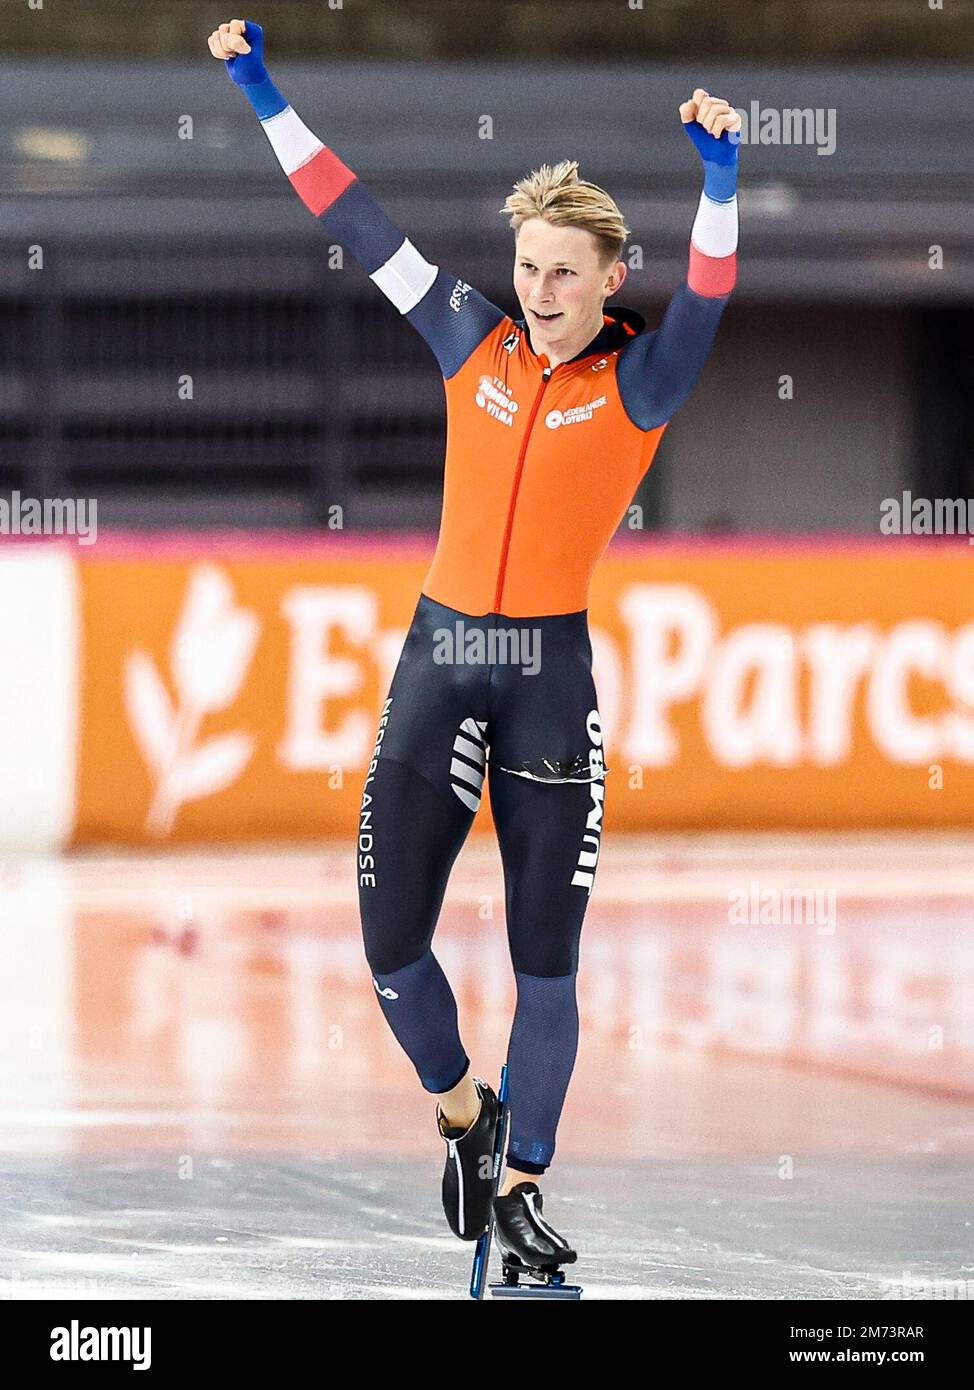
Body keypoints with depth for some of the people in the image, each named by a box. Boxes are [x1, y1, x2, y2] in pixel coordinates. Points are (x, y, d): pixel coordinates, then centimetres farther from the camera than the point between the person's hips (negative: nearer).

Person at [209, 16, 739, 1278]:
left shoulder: (641, 379, -4)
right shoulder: (473, 341, 4)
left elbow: (708, 298, -23)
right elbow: (359, 226, 8)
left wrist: (718, 175, -41)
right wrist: (263, 94, 7)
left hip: (552, 672, -2)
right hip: (439, 654, 3)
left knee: (544, 958, 0)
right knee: (390, 938, 1)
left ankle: (522, 1185, 13)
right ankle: (461, 1107, 27)